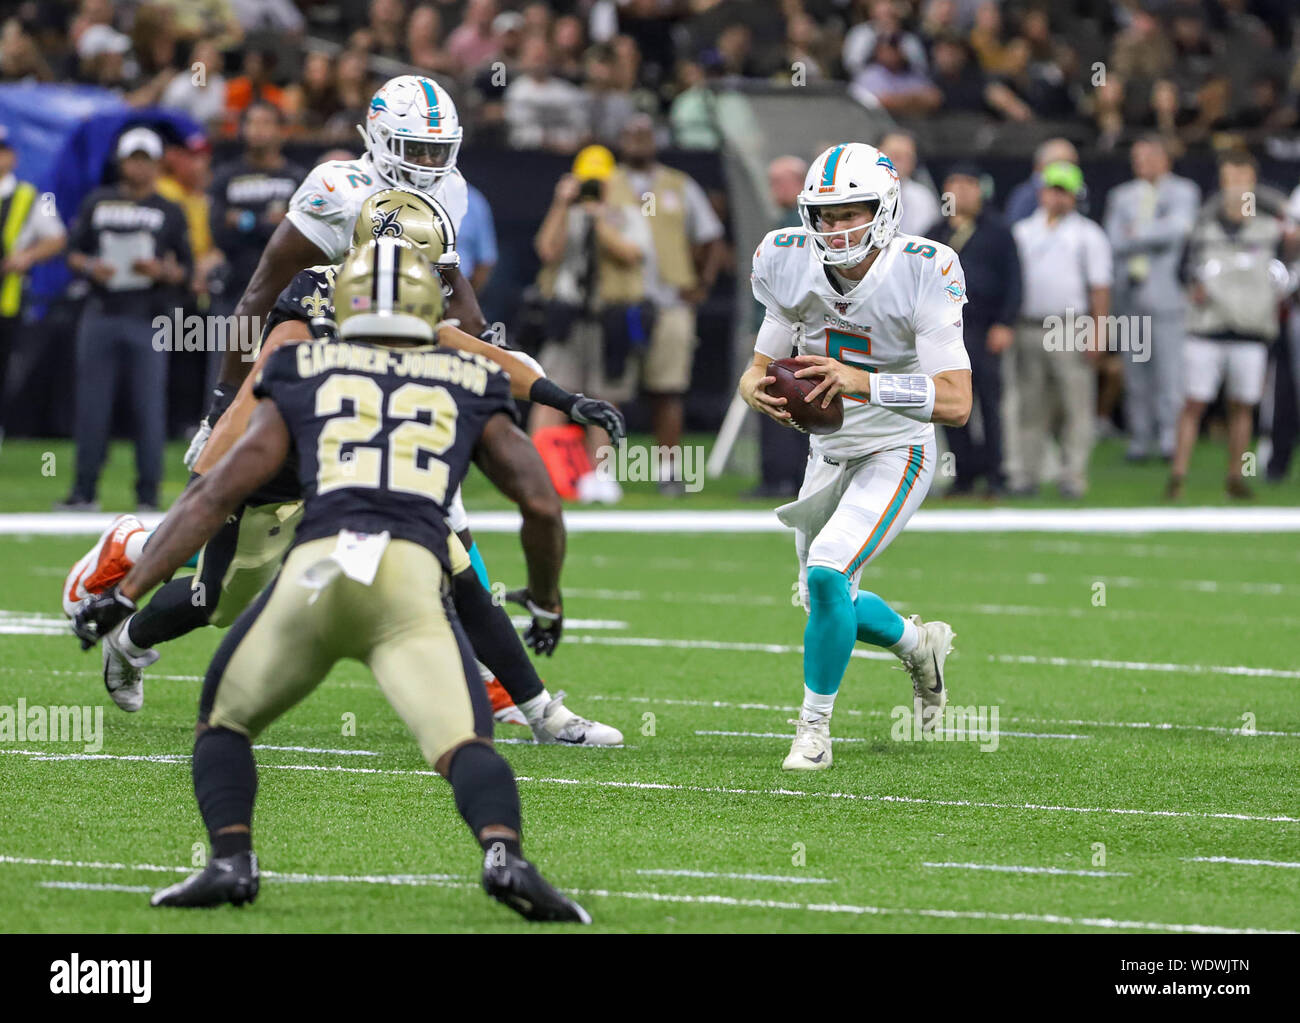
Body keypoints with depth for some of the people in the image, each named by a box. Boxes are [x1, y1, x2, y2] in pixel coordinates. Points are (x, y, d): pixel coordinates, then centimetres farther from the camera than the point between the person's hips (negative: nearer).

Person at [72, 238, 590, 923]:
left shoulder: (301, 381, 23)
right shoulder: (470, 393, 25)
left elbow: (215, 494, 17)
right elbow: (541, 505, 24)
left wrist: (126, 593, 18)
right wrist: (546, 598, 42)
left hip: (314, 567, 0)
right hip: (413, 579, 0)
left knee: (224, 720, 21)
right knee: (463, 741, -9)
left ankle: (232, 860, 1)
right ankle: (505, 855, -37)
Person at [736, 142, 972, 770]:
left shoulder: (922, 276, -24)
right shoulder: (792, 266, -10)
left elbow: (957, 404, -31)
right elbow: (759, 367, -1)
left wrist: (862, 382, -43)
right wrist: (757, 390, -27)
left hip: (896, 455, -6)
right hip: (829, 454, 6)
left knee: (826, 574, -24)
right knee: (828, 603, 15)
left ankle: (814, 729, -7)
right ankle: (920, 645, 47)